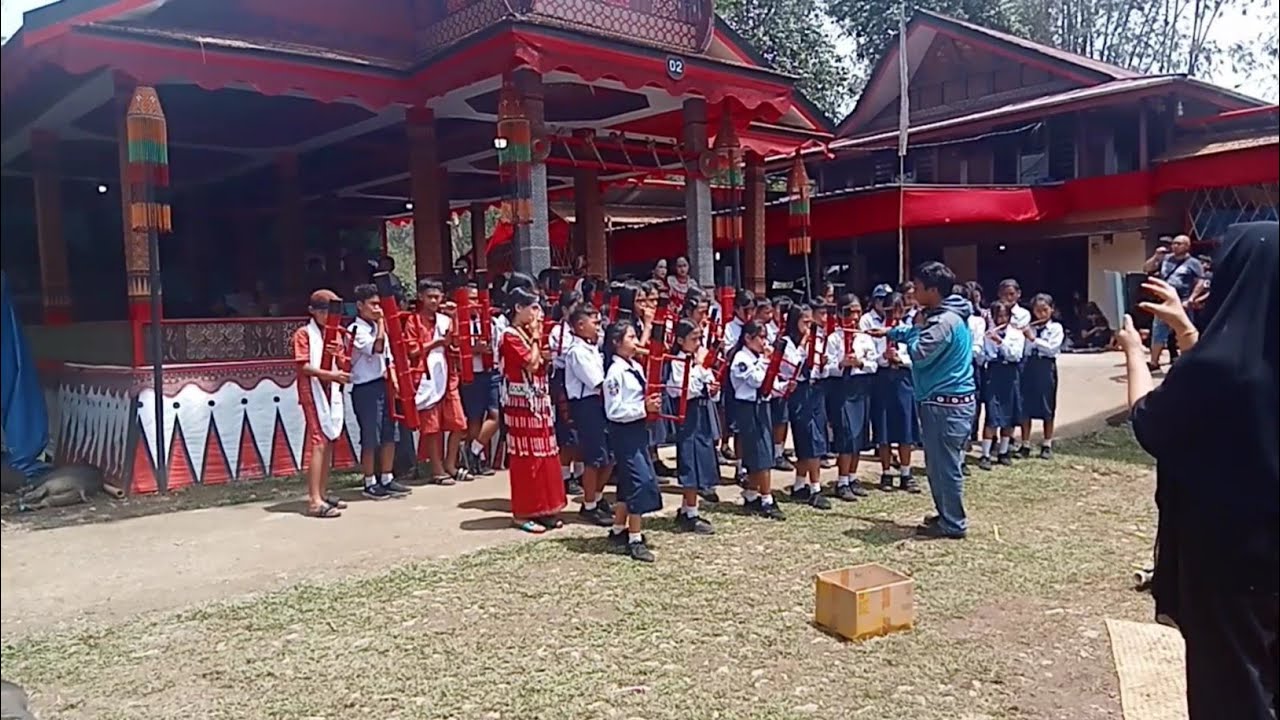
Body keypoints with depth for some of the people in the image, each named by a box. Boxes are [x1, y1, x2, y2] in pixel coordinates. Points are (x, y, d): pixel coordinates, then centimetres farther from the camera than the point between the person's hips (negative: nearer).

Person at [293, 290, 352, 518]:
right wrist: (329, 374, -26)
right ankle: (314, 501, -12)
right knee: (319, 443, -12)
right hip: (313, 392, -7)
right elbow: (303, 366, -15)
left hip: (332, 392, 7)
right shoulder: (304, 333, -5)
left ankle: (323, 493, 19)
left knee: (329, 442, 9)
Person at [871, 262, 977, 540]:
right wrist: (889, 332, 29)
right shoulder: (942, 316, 13)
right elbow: (915, 333, 30)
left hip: (946, 403, -10)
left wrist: (918, 326, -6)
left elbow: (920, 354, -20)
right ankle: (948, 516, 28)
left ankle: (953, 524, 8)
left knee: (945, 464, -2)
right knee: (939, 463, 17)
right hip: (944, 401, 10)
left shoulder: (945, 321, -19)